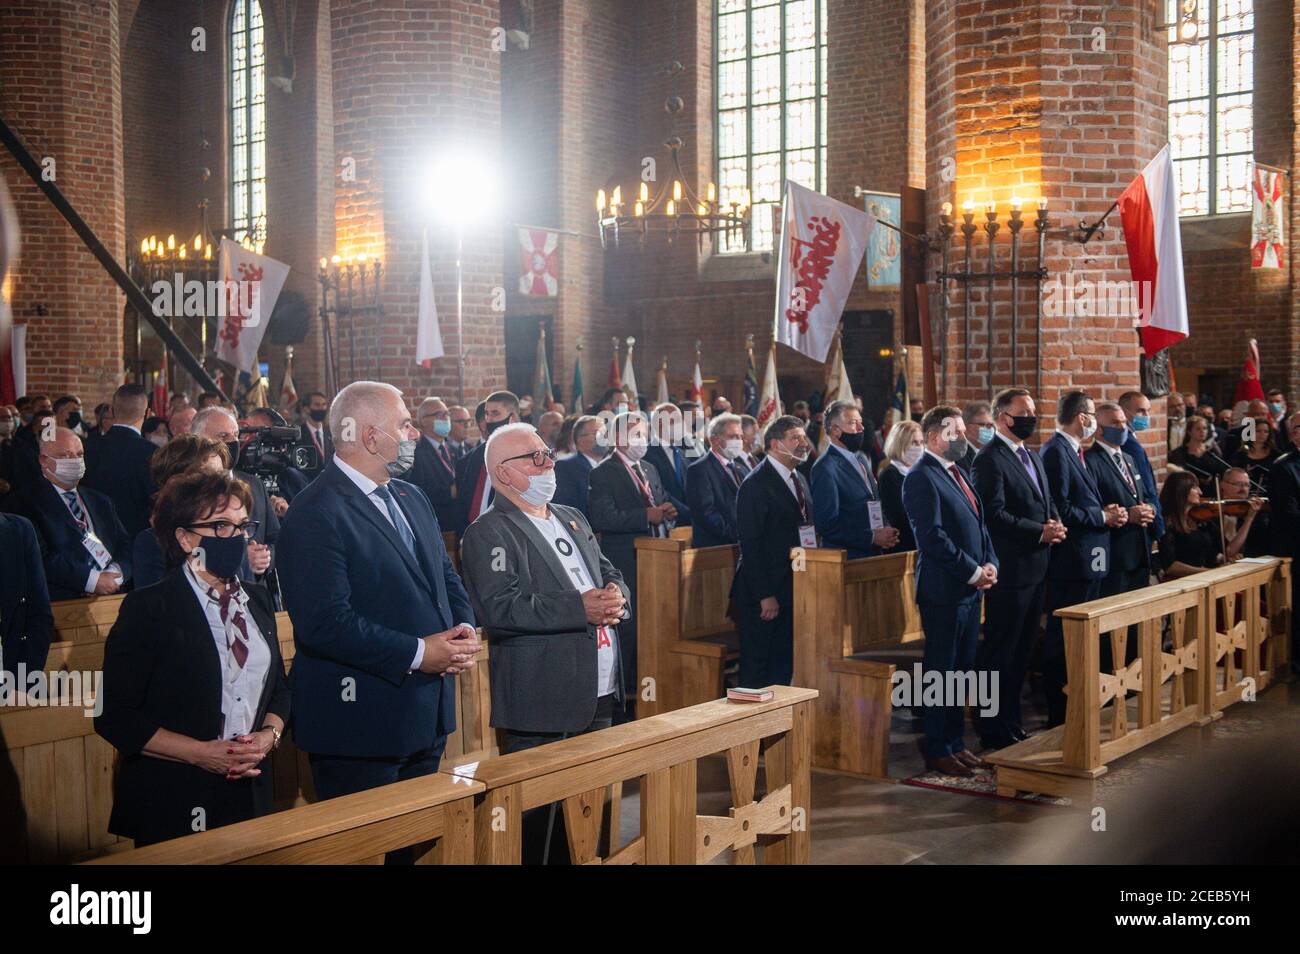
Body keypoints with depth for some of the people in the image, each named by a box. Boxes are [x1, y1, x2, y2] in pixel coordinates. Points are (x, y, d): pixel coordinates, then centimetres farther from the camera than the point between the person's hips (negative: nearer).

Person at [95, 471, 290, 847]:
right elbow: (114, 717, -12)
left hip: (249, 792, 5)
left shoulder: (257, 599, 8)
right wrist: (201, 753, -19)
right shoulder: (147, 608, -10)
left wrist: (269, 734, -7)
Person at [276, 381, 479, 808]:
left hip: (426, 718, 9)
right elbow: (325, 623, -25)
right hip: (361, 727, -8)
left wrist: (463, 628, -2)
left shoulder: (412, 498, 13)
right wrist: (416, 654, -21)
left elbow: (445, 576, 19)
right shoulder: (316, 514, -17)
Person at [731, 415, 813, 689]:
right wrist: (765, 596, -20)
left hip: (793, 591, 8)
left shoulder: (799, 480, 14)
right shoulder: (756, 484, -14)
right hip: (765, 593, -8)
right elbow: (750, 544, -17)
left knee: (784, 666, 13)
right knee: (756, 671, 1)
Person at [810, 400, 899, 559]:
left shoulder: (862, 459, 14)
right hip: (846, 560, -7)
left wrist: (886, 531, 3)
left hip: (873, 555, 7)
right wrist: (872, 537, -18)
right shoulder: (825, 468, -13)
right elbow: (826, 525, -18)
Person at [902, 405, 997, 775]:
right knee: (940, 672, -1)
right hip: (943, 591, -9)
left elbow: (979, 525, 19)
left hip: (970, 590, 9)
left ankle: (956, 744, 24)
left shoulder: (958, 473, 16)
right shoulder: (921, 478, -13)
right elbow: (931, 537, -20)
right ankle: (937, 752, 8)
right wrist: (973, 572, -16)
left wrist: (990, 564, 3)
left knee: (961, 671, 14)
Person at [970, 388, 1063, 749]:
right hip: (1010, 569, -9)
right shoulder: (989, 459, -13)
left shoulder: (1032, 457, 17)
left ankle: (1011, 720, 25)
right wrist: (1040, 532, -19)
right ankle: (994, 729, 6)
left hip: (1036, 568, 9)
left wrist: (1056, 525, 1)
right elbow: (994, 514, -20)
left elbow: (1047, 504, 22)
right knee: (1000, 650, -2)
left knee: (1021, 649, 15)